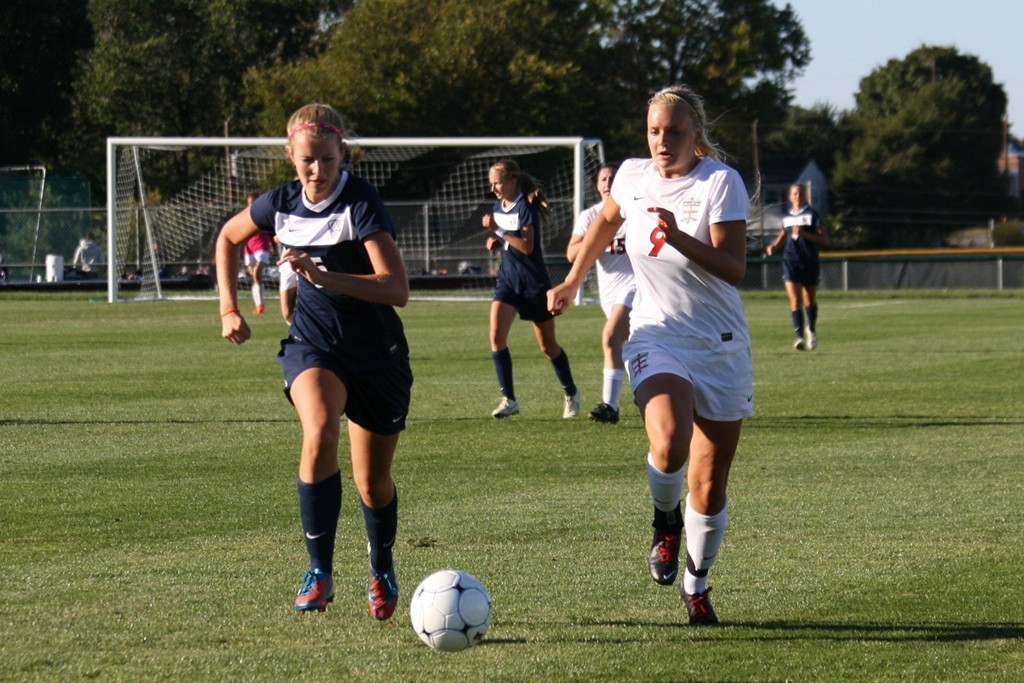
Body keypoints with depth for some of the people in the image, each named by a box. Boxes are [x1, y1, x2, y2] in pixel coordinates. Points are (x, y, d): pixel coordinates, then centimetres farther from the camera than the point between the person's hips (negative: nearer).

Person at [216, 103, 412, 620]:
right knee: (320, 434, -31)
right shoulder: (281, 204, -4)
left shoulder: (361, 204, -19)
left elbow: (397, 288, -29)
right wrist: (229, 308, 10)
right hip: (312, 345, 2)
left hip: (378, 353, -2)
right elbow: (228, 238, 19)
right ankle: (319, 571, -24)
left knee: (373, 484, 9)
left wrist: (323, 274, -38)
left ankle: (381, 572, 40)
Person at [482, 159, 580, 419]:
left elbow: (527, 246, -24)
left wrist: (498, 230, -27)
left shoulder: (526, 207, -15)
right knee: (496, 336, -14)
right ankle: (508, 399, -9)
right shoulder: (498, 206, 7)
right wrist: (495, 241, 1)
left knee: (548, 346, 7)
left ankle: (571, 394, 27)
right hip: (508, 278, 6)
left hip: (534, 281, -6)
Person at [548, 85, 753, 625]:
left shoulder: (721, 182, -12)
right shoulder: (633, 176, 1)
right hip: (657, 337, 1)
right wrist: (573, 281, 29)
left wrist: (678, 238, -34)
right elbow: (606, 221, 25)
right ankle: (666, 522, 2)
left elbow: (734, 269, -21)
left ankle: (697, 584, 28)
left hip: (721, 347, -1)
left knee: (710, 486, 4)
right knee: (668, 444, -29)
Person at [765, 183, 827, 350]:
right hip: (791, 262, 1)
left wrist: (804, 234, -19)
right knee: (795, 300, -15)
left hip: (810, 262, -1)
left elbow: (824, 239, -7)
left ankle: (811, 330, 40)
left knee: (810, 300, 14)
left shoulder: (813, 215, -2)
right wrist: (774, 246, 7)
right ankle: (800, 337, -19)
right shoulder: (787, 217, 9)